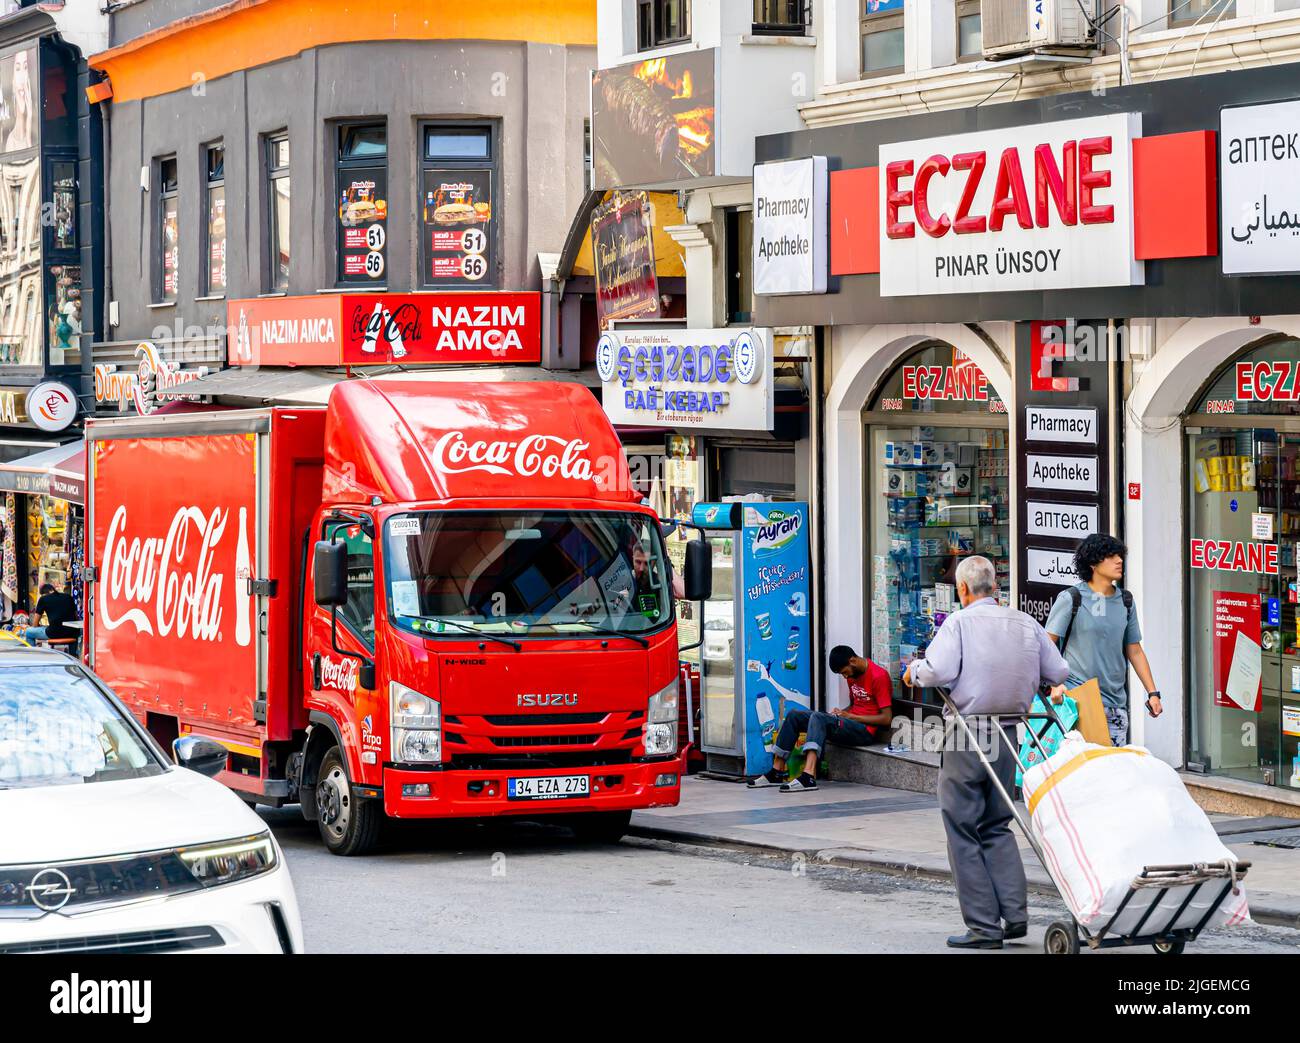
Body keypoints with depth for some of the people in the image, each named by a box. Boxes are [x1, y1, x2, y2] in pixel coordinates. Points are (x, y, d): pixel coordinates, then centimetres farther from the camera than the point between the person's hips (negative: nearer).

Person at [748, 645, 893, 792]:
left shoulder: (879, 676, -13)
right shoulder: (853, 675, 14)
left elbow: (886, 718, -16)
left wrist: (851, 716, -14)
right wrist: (841, 712, 4)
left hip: (865, 730, -9)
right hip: (850, 723, 9)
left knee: (818, 718, -33)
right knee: (794, 715, -1)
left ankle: (808, 776, -50)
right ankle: (777, 772, -6)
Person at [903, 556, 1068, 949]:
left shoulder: (960, 622, -9)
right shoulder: (1026, 624, 7)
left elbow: (939, 670, -21)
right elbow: (1059, 673, 8)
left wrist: (913, 671, 0)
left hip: (967, 737, -5)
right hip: (1008, 737, 5)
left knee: (963, 832, 3)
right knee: (997, 827, 18)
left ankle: (984, 927, 1)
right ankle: (1015, 914, 5)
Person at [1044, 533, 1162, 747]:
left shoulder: (1125, 602, 13)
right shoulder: (1071, 599, -3)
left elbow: (1135, 651, 19)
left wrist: (1153, 693, 14)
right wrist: (1056, 685, -16)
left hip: (1115, 702, 5)